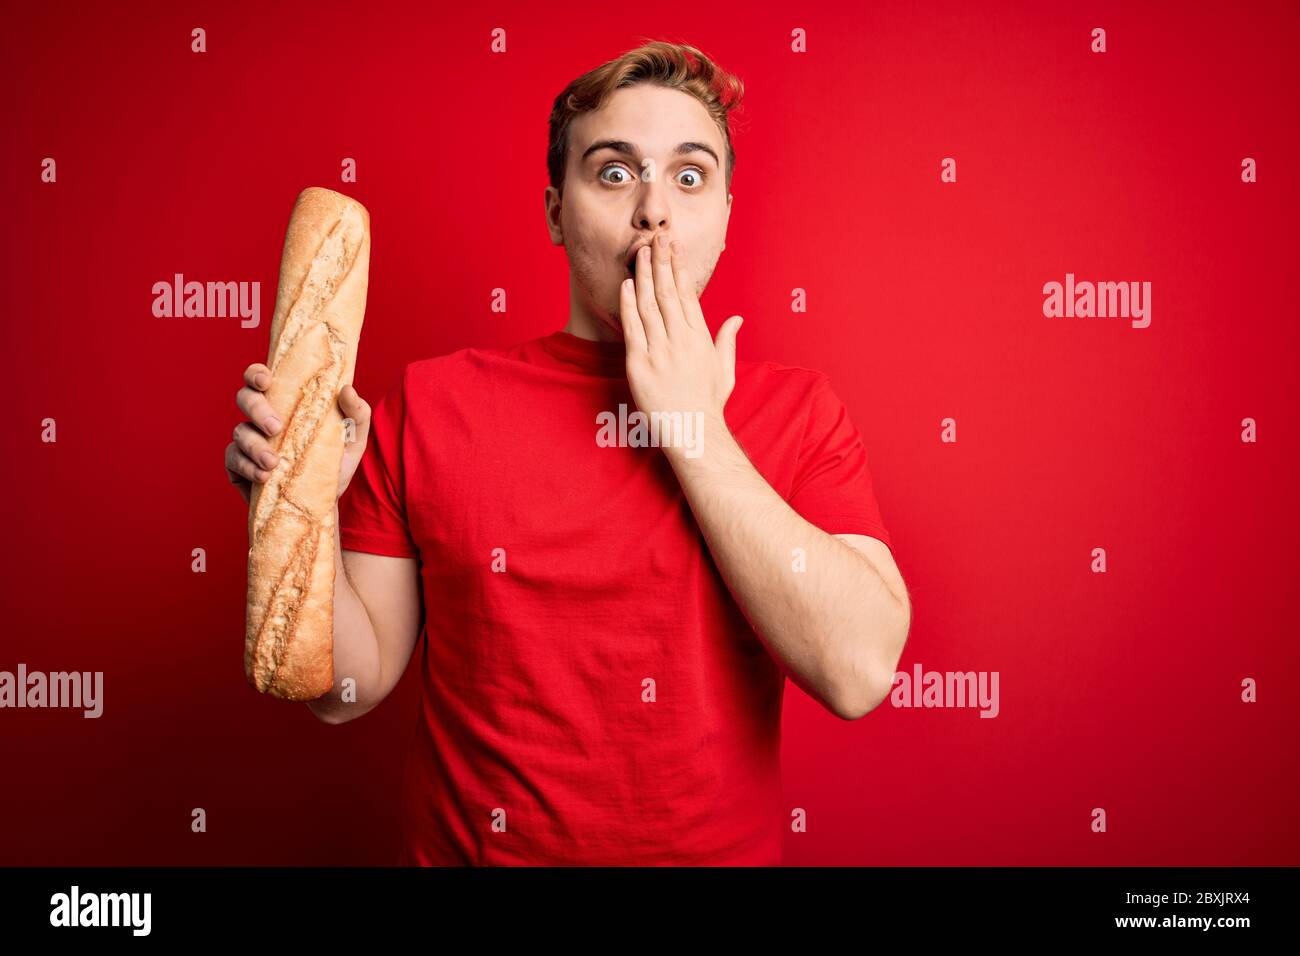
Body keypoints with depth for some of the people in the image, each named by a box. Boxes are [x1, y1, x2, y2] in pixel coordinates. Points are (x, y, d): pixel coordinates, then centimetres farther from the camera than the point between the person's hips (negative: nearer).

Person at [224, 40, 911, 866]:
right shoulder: (431, 403, -9)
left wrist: (692, 426, -20)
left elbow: (860, 671, -23)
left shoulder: (796, 410, -9)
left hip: (723, 844, 1)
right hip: (464, 848, 0)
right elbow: (350, 688, -5)